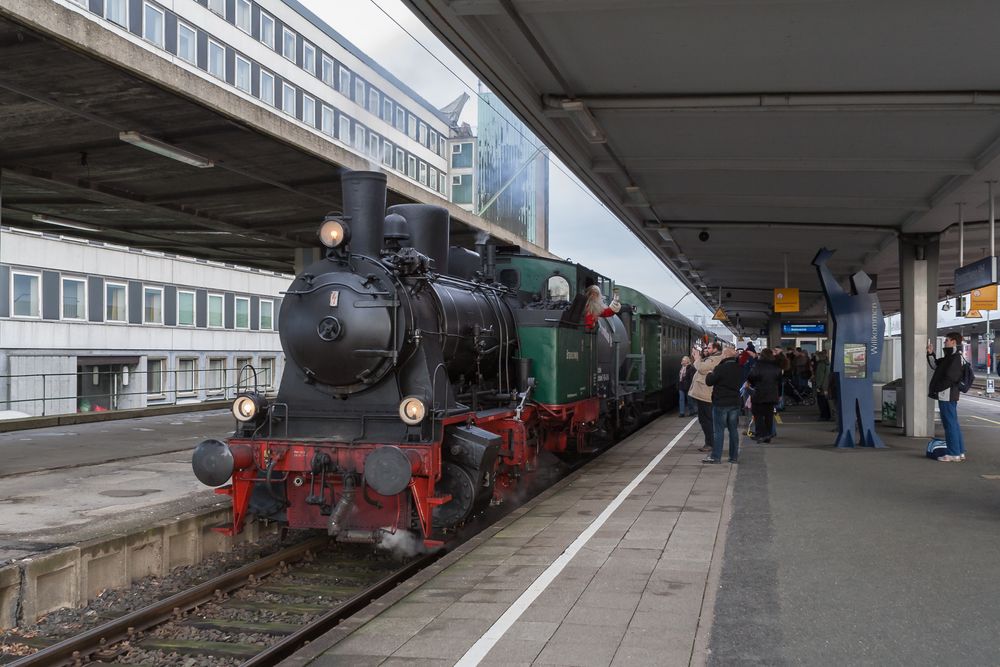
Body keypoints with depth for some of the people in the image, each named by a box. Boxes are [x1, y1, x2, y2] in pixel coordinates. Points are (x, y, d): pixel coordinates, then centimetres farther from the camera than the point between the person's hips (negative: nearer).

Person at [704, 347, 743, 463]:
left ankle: (715, 457, 1)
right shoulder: (739, 369, 4)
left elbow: (709, 382, -13)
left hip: (720, 403, -6)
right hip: (735, 402, 6)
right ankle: (734, 456, 15)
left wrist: (710, 374, 9)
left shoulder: (721, 368, -17)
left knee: (718, 430, -1)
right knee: (733, 430, 11)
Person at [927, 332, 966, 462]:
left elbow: (949, 378, -22)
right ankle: (960, 452, 21)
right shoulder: (950, 356, 16)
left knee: (950, 424, -5)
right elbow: (935, 365, 27)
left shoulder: (956, 357, -16)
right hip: (947, 396, 10)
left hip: (947, 395, -10)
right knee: (953, 424, 15)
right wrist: (930, 353, 13)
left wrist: (936, 389, -16)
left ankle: (953, 454, -1)